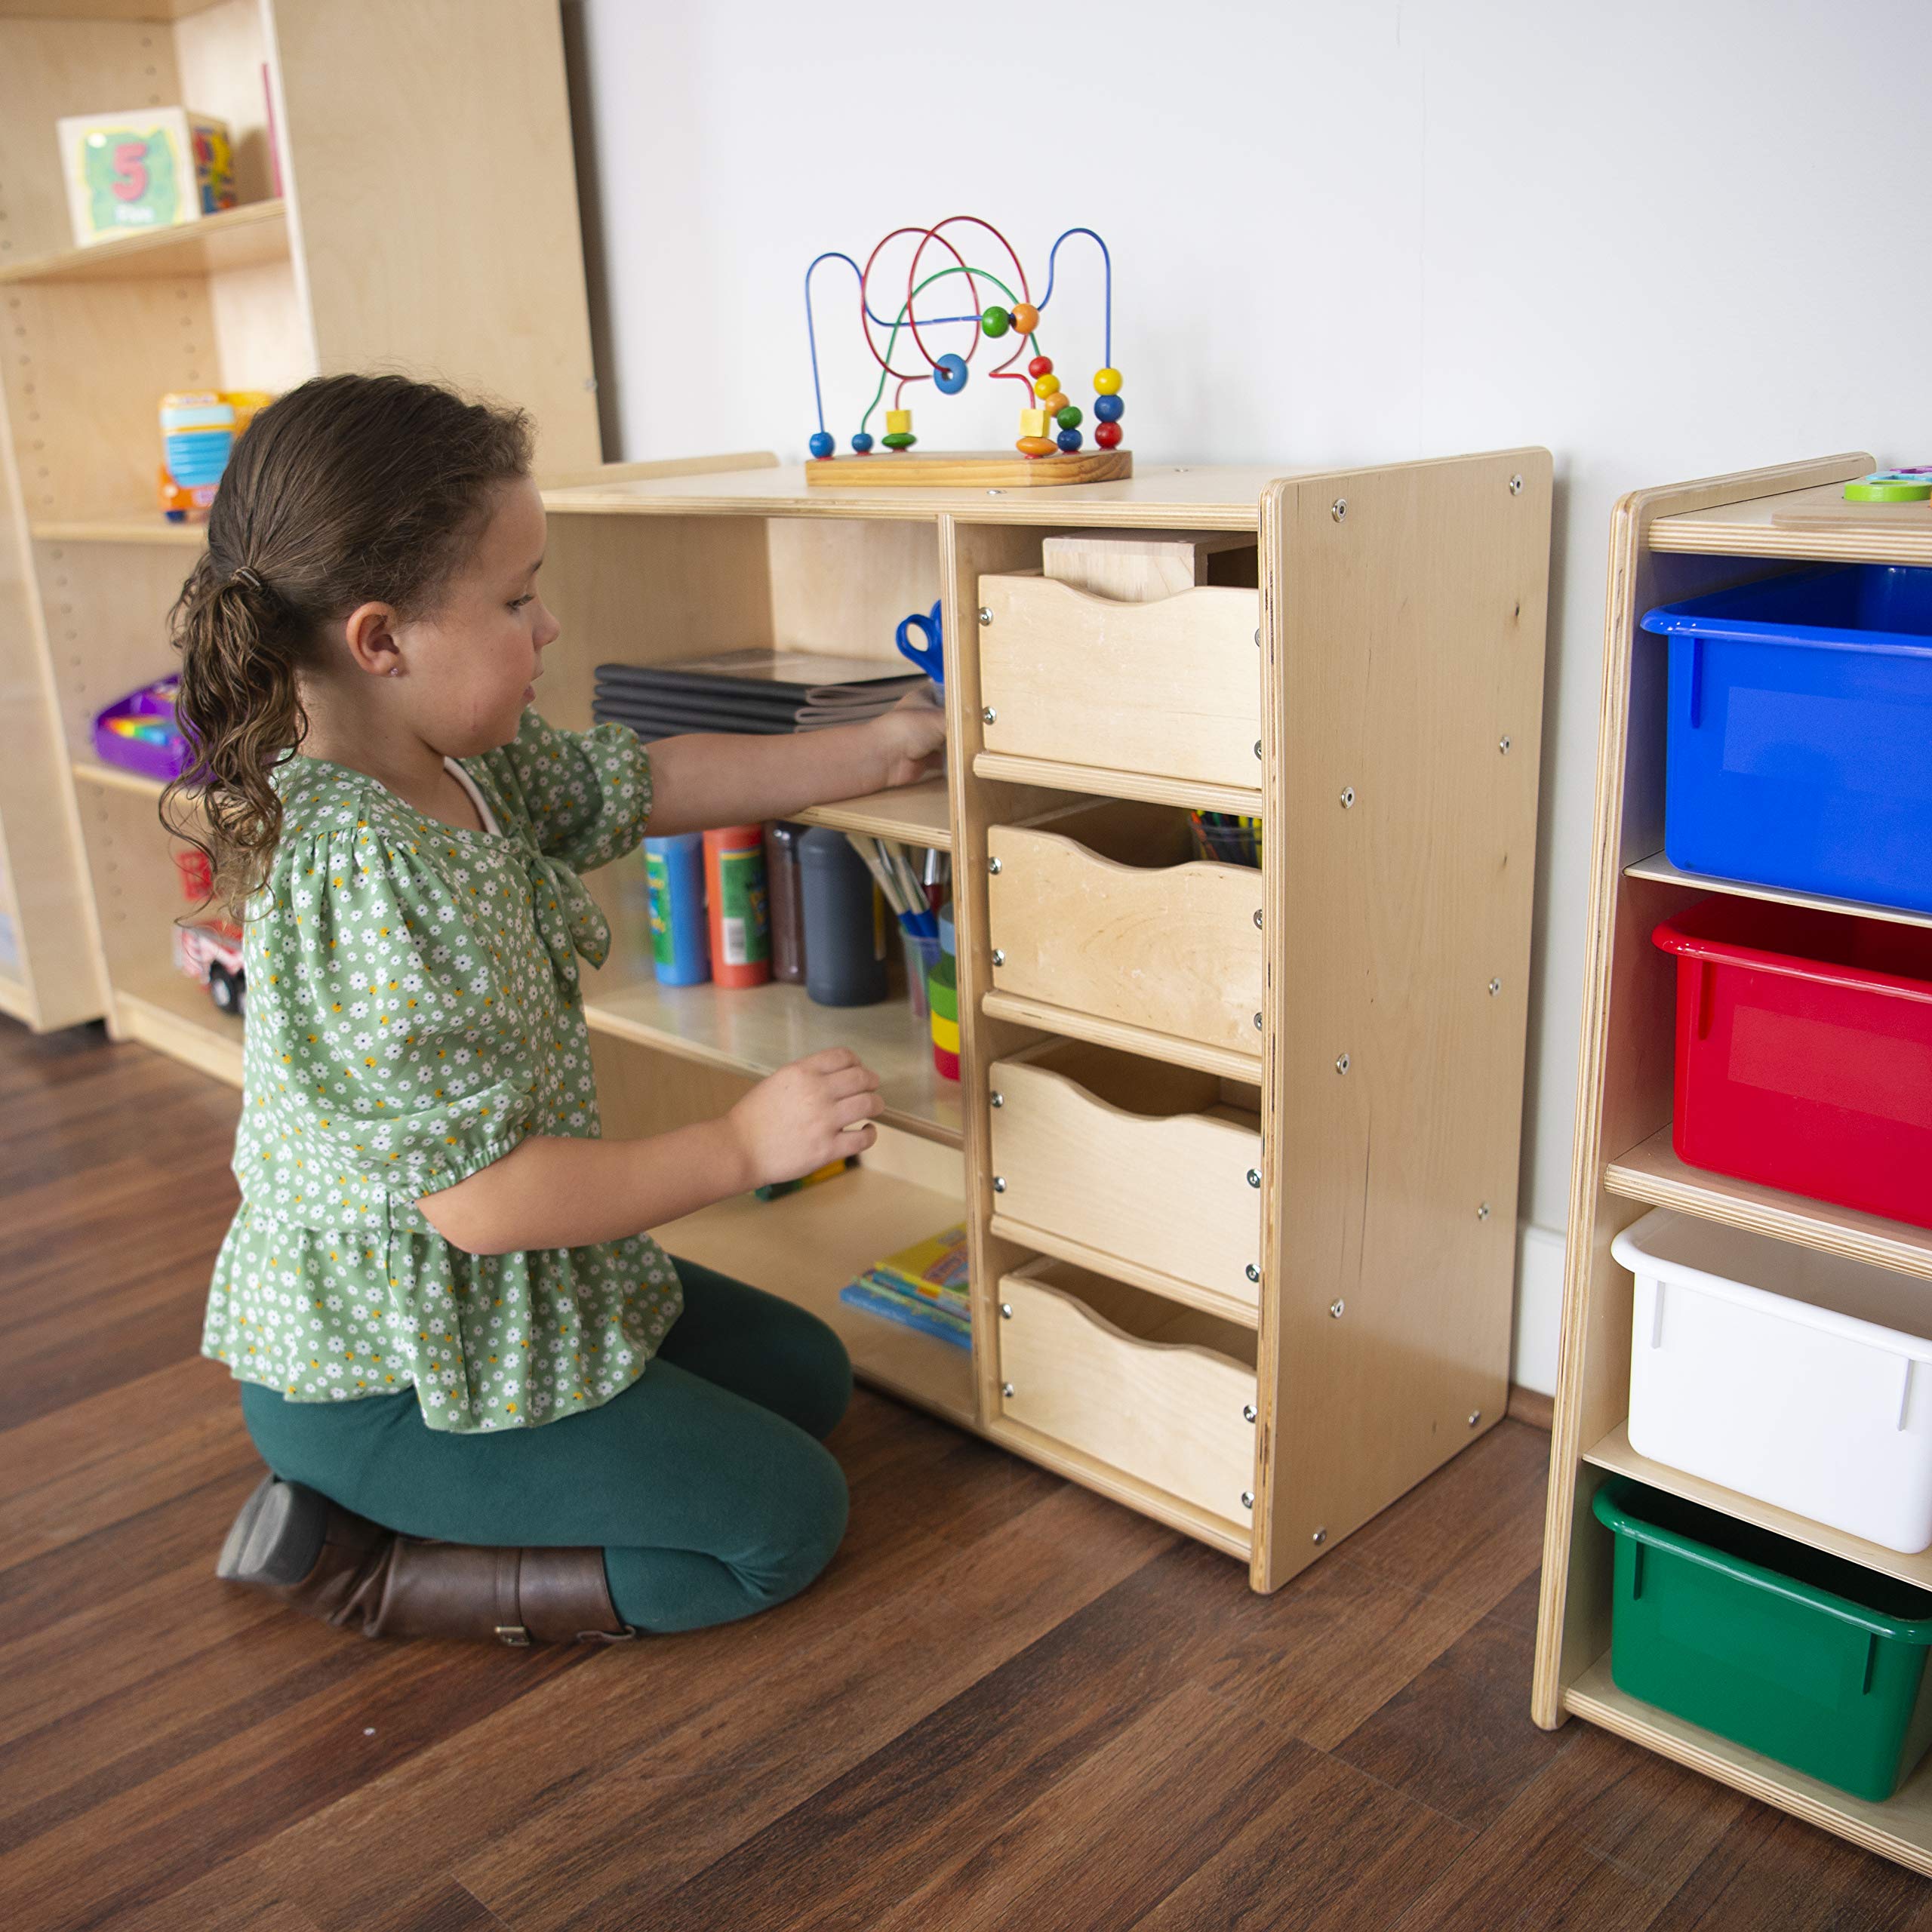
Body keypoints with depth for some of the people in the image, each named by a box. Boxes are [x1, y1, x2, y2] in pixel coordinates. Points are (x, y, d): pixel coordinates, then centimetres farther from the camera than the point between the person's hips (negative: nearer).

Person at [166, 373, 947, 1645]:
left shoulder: (467, 765, -4)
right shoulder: (360, 875, -31)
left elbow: (649, 783, 10)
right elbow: (477, 1194, -31)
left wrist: (878, 753, 9)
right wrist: (741, 1145, -24)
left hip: (504, 1295, 10)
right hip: (382, 1372, -9)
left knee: (803, 1376, 21)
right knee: (785, 1525, -2)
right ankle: (353, 1564, 2)